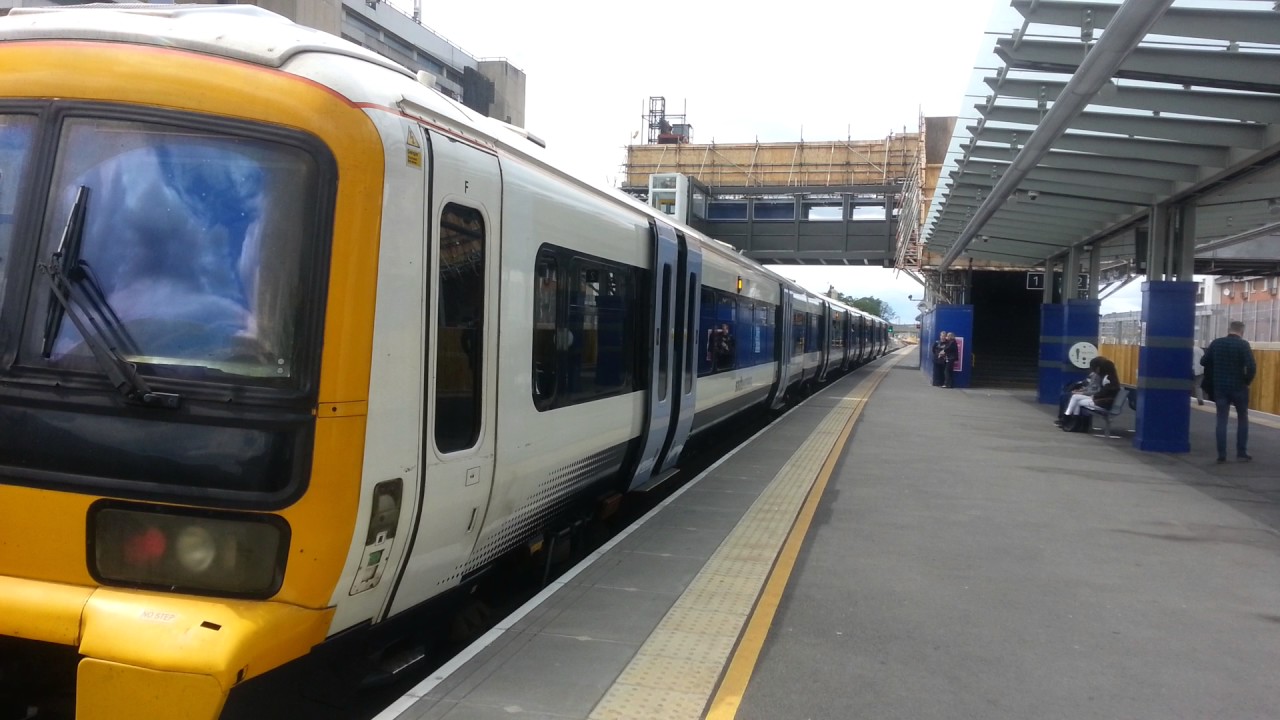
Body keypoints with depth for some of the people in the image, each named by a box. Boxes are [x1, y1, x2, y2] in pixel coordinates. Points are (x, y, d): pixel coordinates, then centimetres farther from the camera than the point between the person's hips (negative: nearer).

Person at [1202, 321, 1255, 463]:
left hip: (1220, 387, 3)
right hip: (1238, 387, -2)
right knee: (1242, 419, 14)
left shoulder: (1216, 343, 3)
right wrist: (1247, 381, -4)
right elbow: (1251, 367, -18)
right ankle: (1241, 453, 13)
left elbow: (1204, 362, 8)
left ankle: (1221, 455, 1)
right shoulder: (1243, 344, -9)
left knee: (1221, 420, 5)